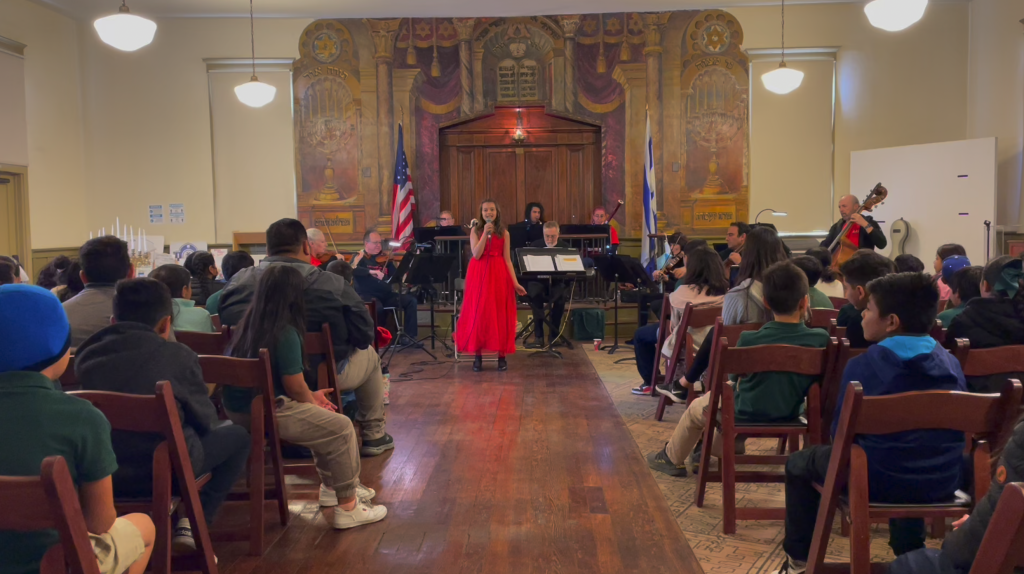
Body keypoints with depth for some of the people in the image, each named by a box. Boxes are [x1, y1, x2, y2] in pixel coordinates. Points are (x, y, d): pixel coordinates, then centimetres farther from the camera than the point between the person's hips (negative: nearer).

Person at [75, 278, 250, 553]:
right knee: (237, 435, 18)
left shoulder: (87, 356, 2)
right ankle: (192, 522, 5)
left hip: (101, 475, 6)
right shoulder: (178, 355, -10)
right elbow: (205, 419, 0)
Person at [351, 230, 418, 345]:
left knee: (410, 300, -13)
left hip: (386, 295, 5)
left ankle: (409, 336, -12)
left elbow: (396, 275, 5)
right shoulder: (360, 257, 0)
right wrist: (371, 271, -33)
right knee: (378, 307, -37)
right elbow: (352, 269, -21)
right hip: (367, 295, -5)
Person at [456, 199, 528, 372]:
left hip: (499, 275, 1)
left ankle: (501, 356, 6)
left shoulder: (504, 233, 6)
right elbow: (476, 254, -9)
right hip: (479, 275, 0)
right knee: (478, 313, -1)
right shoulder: (475, 231, 4)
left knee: (500, 315, 0)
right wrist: (485, 234, -16)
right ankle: (477, 356, 5)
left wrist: (515, 282, -4)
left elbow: (507, 259, 3)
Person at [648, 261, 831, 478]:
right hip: (789, 414, 5)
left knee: (696, 408, 27)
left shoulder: (749, 339, -24)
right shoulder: (821, 339, -21)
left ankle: (672, 458, 50)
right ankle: (715, 450, 58)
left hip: (748, 413, -4)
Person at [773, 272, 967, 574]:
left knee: (798, 463, 21)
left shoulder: (863, 366, -14)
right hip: (942, 484, 5)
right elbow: (954, 429, 13)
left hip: (879, 483, -5)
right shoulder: (951, 362, 1)